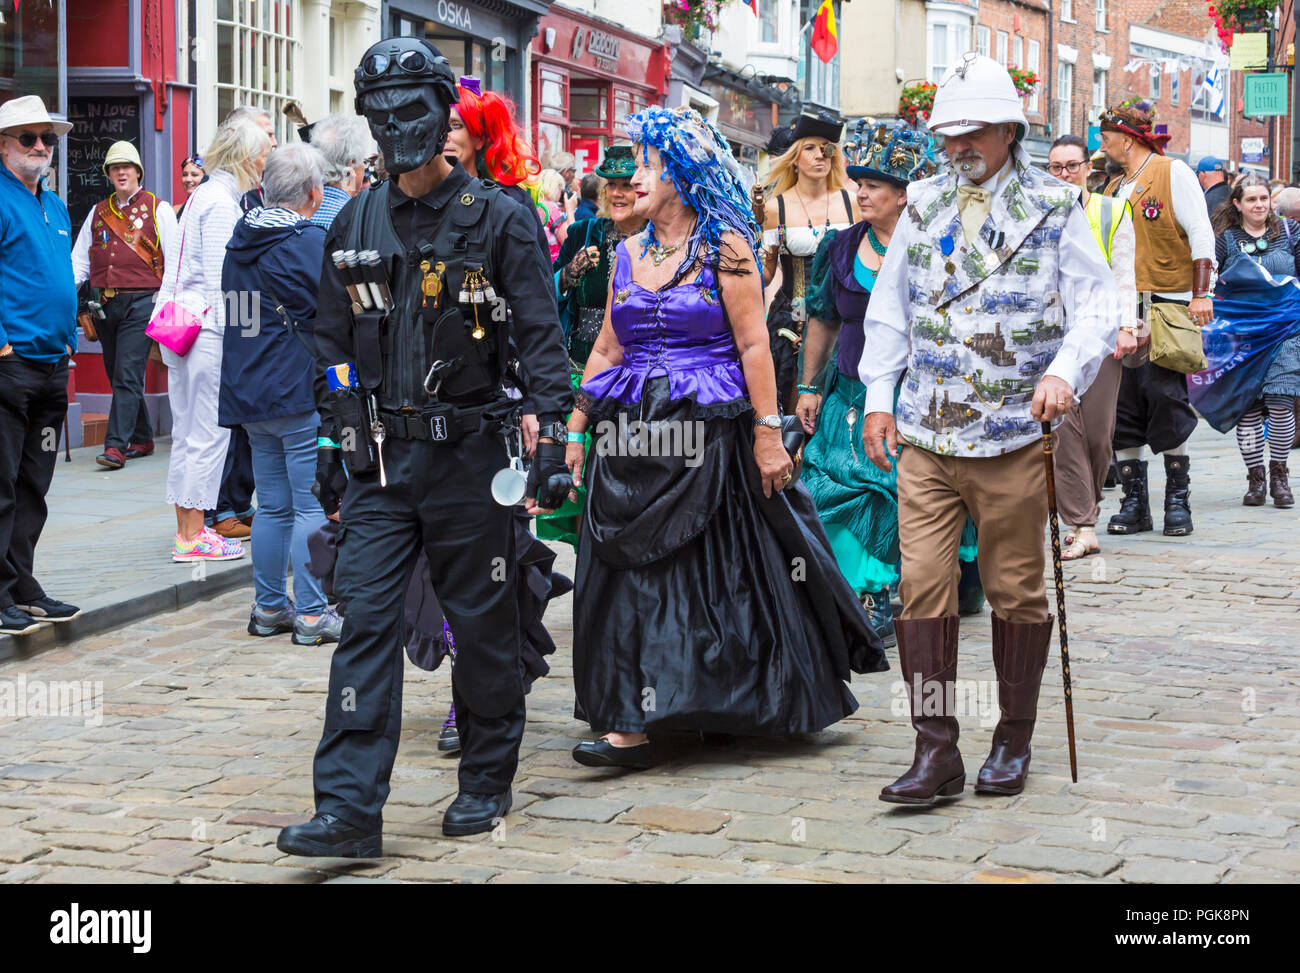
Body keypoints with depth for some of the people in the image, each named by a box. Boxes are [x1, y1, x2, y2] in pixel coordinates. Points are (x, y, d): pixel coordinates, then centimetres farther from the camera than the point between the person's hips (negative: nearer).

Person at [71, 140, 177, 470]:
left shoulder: (158, 209, 5)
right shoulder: (98, 213, 18)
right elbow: (80, 259, 19)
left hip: (141, 301, -5)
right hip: (104, 303, 5)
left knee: (127, 376, -12)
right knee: (117, 377, 8)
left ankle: (116, 445, -15)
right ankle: (142, 439, 19)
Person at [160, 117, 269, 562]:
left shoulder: (205, 195, 18)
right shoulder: (221, 202, -13)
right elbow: (219, 278, -18)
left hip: (178, 322, 10)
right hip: (207, 327, -10)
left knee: (187, 433, 12)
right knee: (208, 433, -5)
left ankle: (187, 529, 18)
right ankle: (194, 537, -2)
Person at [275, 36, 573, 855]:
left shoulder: (498, 220, -3)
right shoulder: (357, 224, 9)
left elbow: (542, 337, -6)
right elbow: (335, 342, 16)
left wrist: (553, 440, -14)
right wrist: (334, 441, 14)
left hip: (465, 451, -3)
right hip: (378, 457, 3)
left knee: (483, 624, 7)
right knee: (366, 621, -5)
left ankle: (487, 783, 24)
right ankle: (351, 810, -7)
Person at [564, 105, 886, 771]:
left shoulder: (724, 246, -4)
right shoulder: (629, 254, 13)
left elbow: (754, 345, -8)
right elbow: (607, 350, 16)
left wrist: (767, 432, -13)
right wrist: (576, 428, 11)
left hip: (709, 433, -6)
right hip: (634, 431, 6)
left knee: (708, 568, -4)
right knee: (629, 570, 4)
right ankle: (635, 714, 13)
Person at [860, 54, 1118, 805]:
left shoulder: (1054, 208, 0)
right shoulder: (924, 206, 11)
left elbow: (1097, 304, -3)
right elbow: (891, 307, 19)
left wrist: (1065, 372, -20)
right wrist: (879, 394, 12)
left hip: (1015, 436, -3)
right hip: (926, 435, 3)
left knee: (1016, 593, 7)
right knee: (923, 587, -5)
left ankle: (1015, 742, 23)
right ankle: (937, 749, 0)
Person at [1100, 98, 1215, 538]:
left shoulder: (1172, 173, 0)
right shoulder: (1115, 188, 19)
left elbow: (1201, 234, -6)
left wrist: (1200, 295, -14)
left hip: (1166, 305, -6)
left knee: (1164, 395, -11)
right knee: (1121, 402, 0)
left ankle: (1178, 500, -1)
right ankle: (1134, 502, 6)